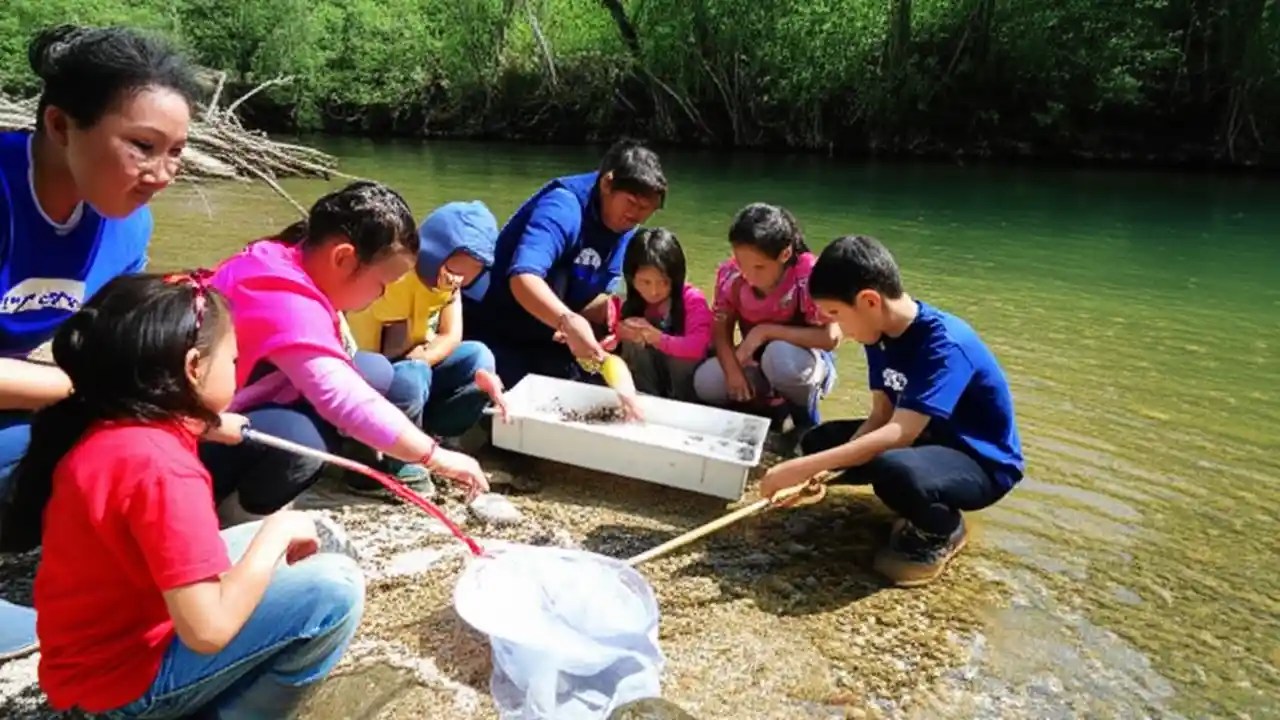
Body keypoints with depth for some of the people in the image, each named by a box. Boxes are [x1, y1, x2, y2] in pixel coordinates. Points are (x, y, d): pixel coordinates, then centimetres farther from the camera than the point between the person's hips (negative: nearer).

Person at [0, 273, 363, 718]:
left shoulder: (109, 427, -3)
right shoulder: (160, 465, -31)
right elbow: (208, 630, -32)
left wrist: (202, 426, 8)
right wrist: (278, 530, -20)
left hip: (126, 626, 9)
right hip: (128, 672, -9)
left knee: (321, 542, 9)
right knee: (336, 588, -20)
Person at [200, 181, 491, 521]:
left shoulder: (302, 261, -4)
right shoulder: (285, 303, -33)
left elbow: (341, 368, -1)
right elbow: (347, 402, -37)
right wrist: (436, 457, -29)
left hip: (257, 403, 9)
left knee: (375, 371, -1)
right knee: (301, 440, -38)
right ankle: (243, 510, -7)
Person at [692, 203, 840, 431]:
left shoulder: (809, 275, -28)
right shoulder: (730, 274, -16)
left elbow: (831, 337, -31)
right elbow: (722, 329, -9)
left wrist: (766, 331, -32)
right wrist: (732, 370, -28)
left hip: (803, 359, -4)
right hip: (756, 361, 4)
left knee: (780, 356, -38)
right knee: (706, 382, -22)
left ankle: (805, 422, -7)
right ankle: (771, 408, 5)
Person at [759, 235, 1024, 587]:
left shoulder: (944, 344, -30)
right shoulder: (881, 334, -5)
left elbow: (899, 433, -37)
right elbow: (881, 416, -4)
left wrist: (802, 468, -39)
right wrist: (821, 470, -20)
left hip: (982, 461, -8)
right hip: (928, 436, 9)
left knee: (895, 470, -39)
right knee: (819, 441, 0)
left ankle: (942, 531, -4)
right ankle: (922, 514, 8)